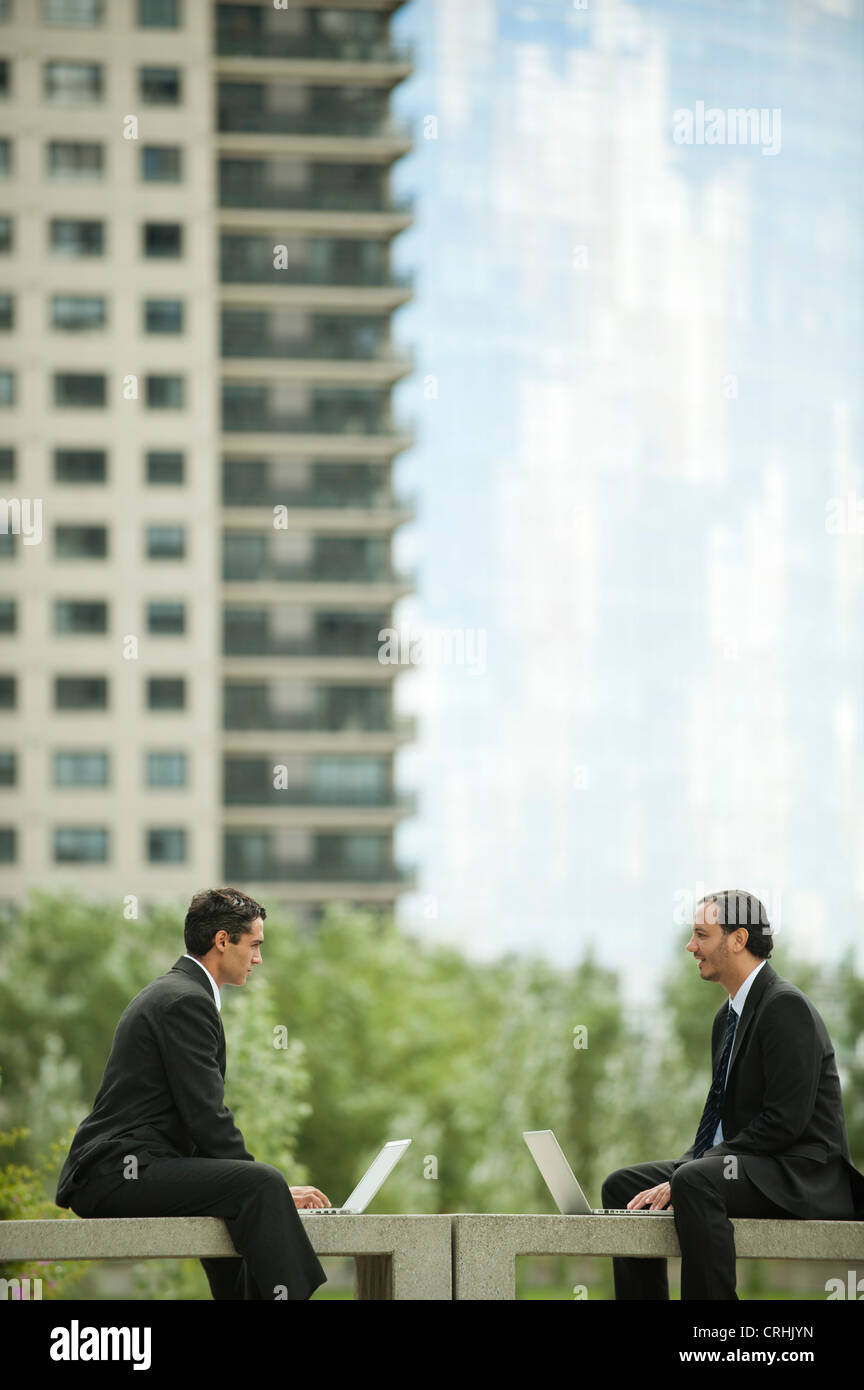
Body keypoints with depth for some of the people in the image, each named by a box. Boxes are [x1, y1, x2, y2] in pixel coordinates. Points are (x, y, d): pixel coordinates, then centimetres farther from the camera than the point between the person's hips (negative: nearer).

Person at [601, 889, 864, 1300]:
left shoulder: (786, 1006, -14)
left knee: (695, 1182, -35)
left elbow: (785, 1121, -22)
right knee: (622, 1186, 6)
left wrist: (683, 1178, -20)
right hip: (743, 1165, 10)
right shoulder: (728, 1015, 17)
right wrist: (671, 1181, 0)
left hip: (803, 1174, -10)